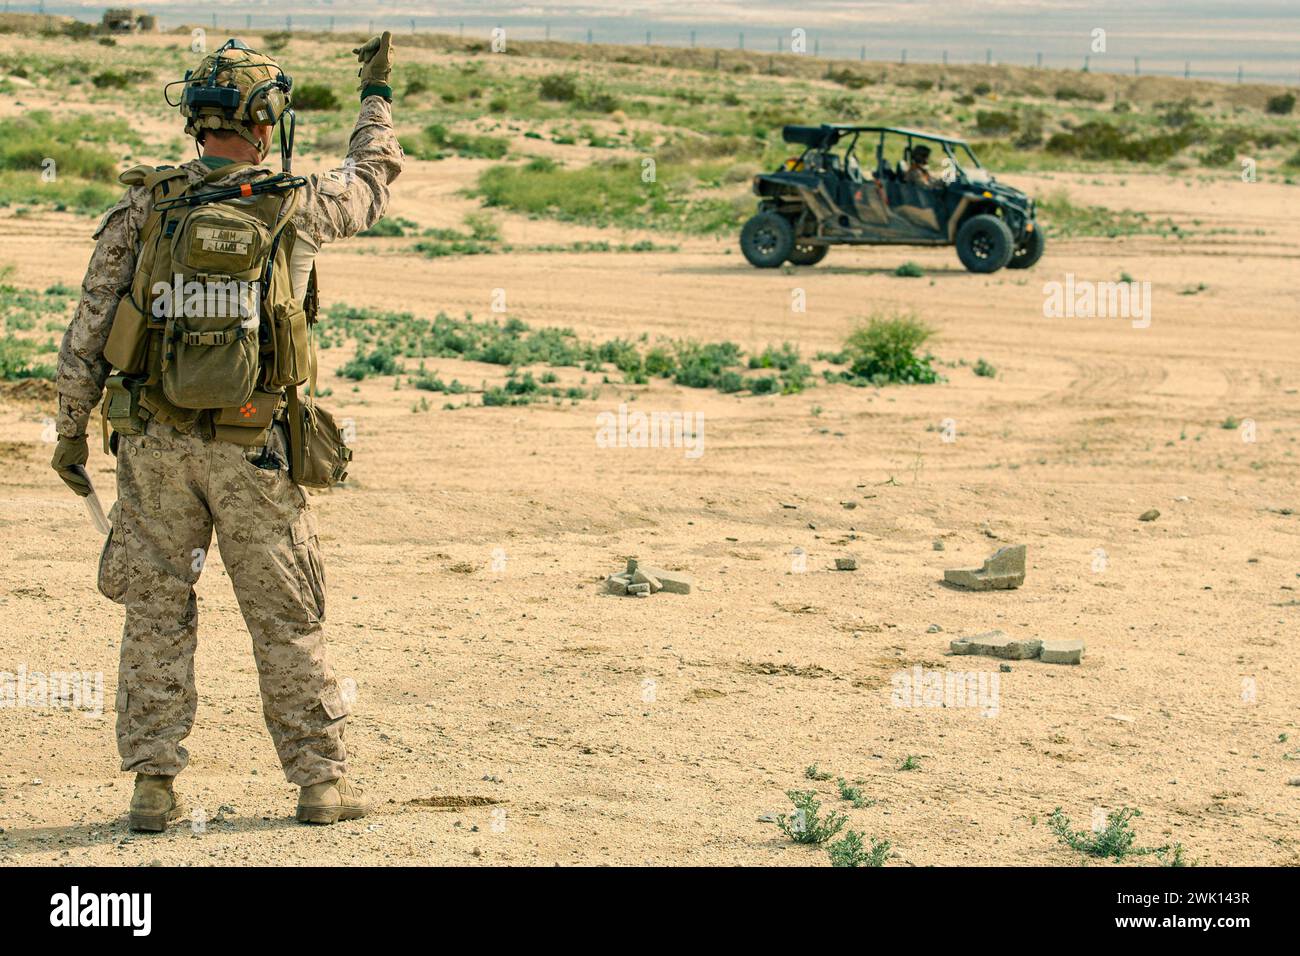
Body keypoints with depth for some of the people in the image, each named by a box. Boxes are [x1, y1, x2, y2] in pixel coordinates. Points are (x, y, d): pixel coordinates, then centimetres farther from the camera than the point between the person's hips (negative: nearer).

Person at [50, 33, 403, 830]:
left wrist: (73, 430, 9)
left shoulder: (142, 212, -3)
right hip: (254, 448, -1)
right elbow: (372, 183, 16)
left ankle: (155, 787, 8)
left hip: (156, 443, 1)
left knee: (158, 614, 9)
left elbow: (88, 334, -2)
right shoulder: (295, 209, -5)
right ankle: (322, 781, 13)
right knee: (288, 619, 8)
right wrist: (378, 95, 32)